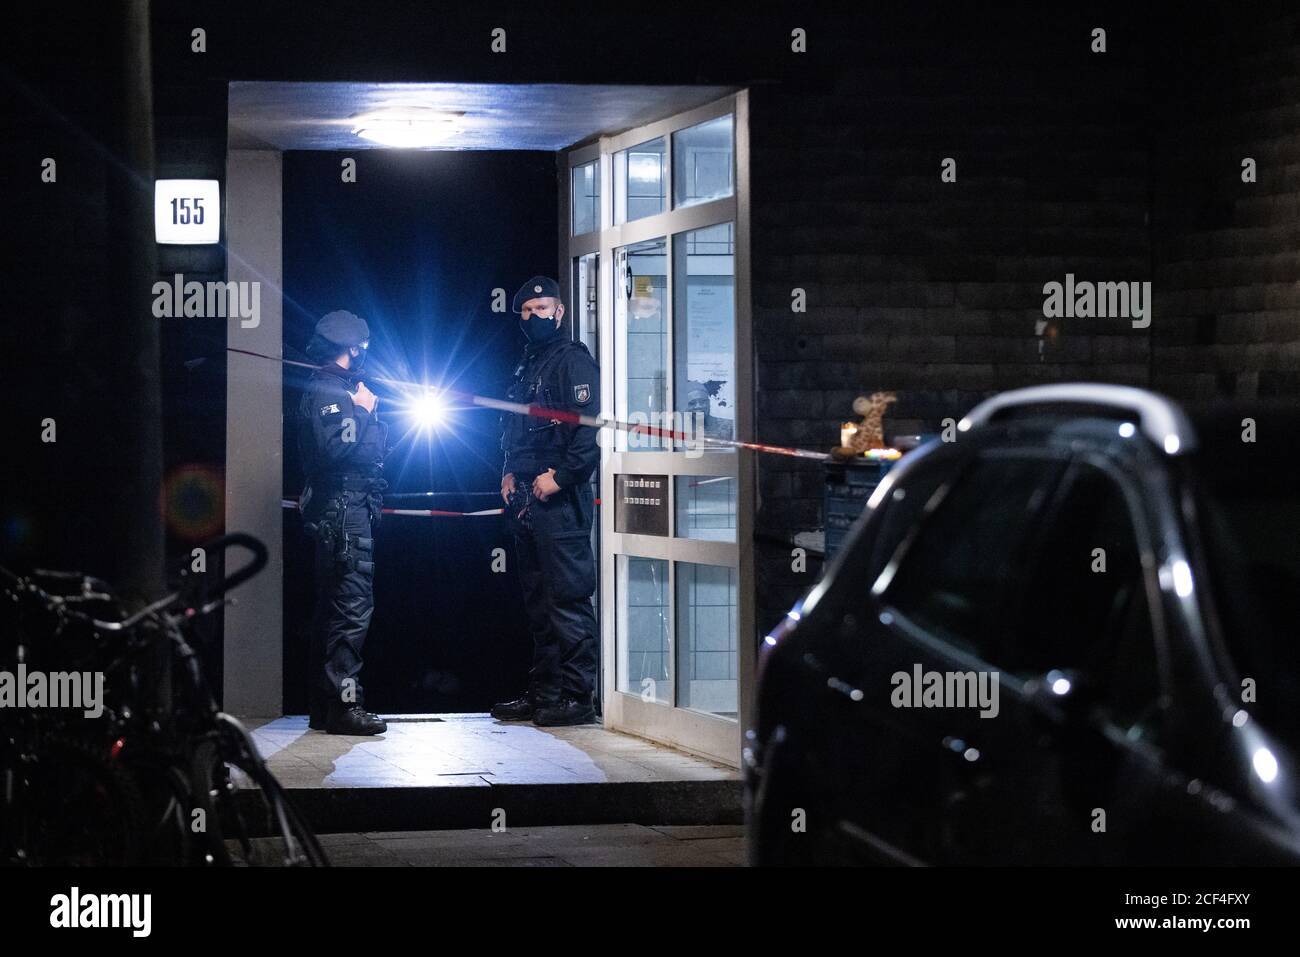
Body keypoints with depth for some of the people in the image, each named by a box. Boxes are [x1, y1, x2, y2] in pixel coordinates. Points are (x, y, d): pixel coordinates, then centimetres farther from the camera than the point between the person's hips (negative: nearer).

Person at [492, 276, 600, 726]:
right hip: (527, 499, 9)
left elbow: (591, 429, -17)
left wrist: (558, 476, -20)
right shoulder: (527, 367, 21)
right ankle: (543, 693, 18)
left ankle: (577, 696, -8)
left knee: (568, 597, -9)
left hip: (561, 499, -9)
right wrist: (510, 473, 13)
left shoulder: (573, 361, -6)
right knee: (537, 601, 12)